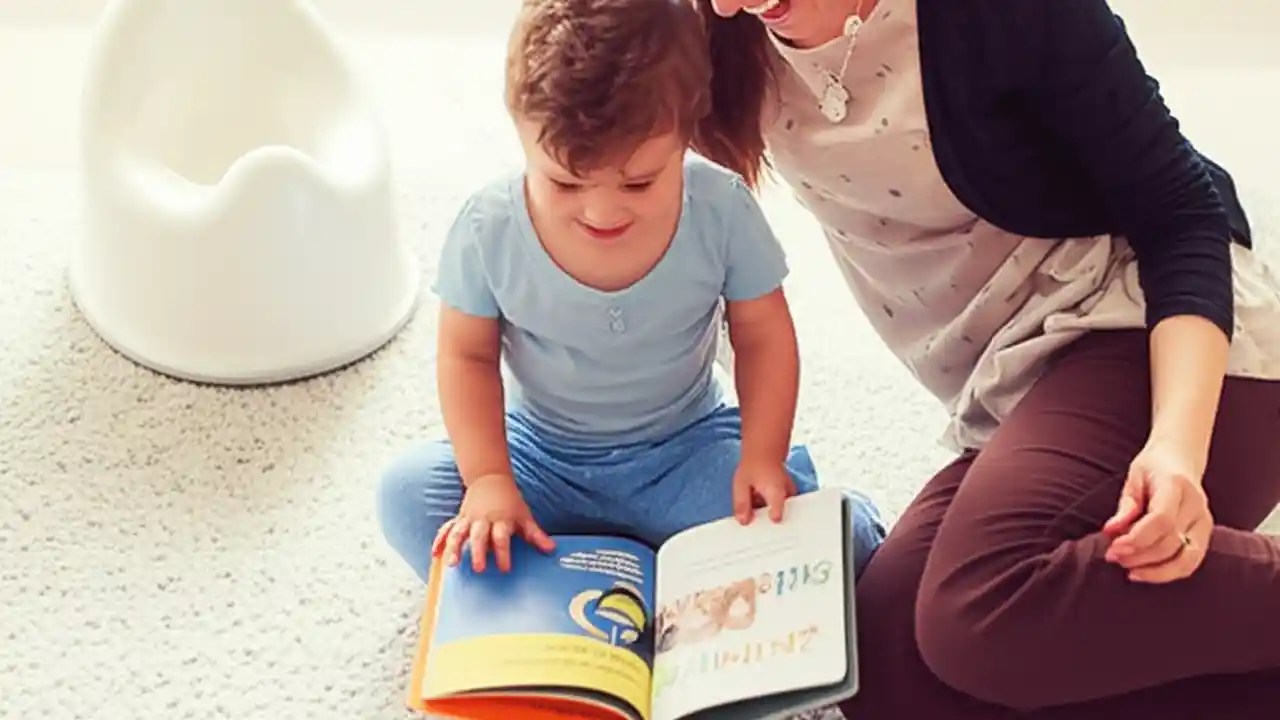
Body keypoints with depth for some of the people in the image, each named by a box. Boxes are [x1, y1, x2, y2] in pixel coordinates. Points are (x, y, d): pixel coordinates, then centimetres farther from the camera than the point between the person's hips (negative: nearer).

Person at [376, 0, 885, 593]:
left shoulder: (721, 212, -19)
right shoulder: (489, 229, -20)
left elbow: (762, 337, -6)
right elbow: (468, 355, -7)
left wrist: (762, 457, -19)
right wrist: (488, 478, -19)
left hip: (687, 450, -1)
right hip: (542, 452, 1)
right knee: (407, 494, -21)